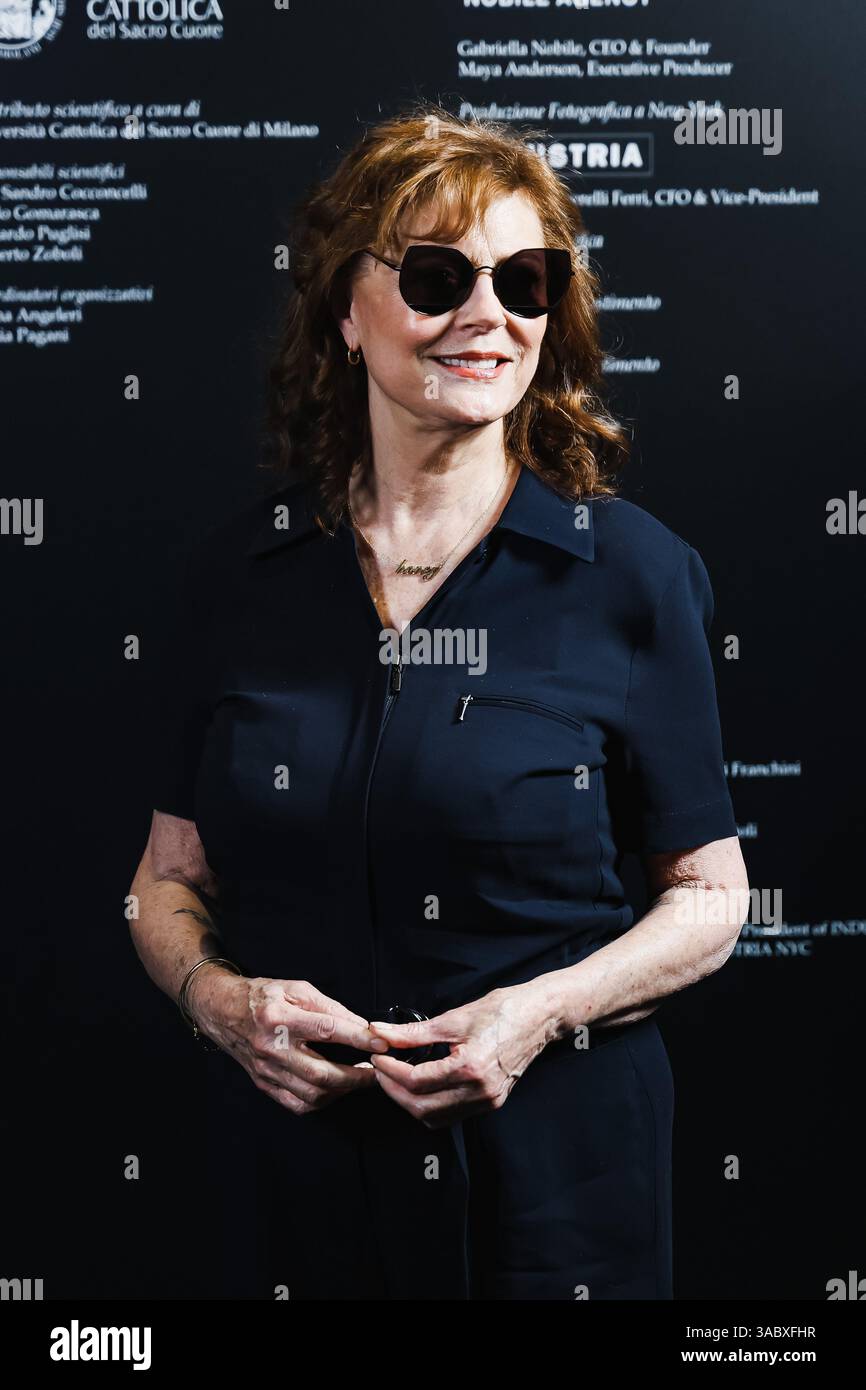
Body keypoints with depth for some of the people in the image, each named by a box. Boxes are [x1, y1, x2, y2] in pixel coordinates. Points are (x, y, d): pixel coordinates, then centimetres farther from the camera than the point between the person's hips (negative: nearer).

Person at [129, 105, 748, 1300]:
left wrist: (543, 1011, -16)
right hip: (293, 1170, 2)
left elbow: (710, 898, -1)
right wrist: (220, 998, -12)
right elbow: (171, 877, 7)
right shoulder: (240, 574, 0)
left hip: (555, 1176, -2)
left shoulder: (632, 572, -6)